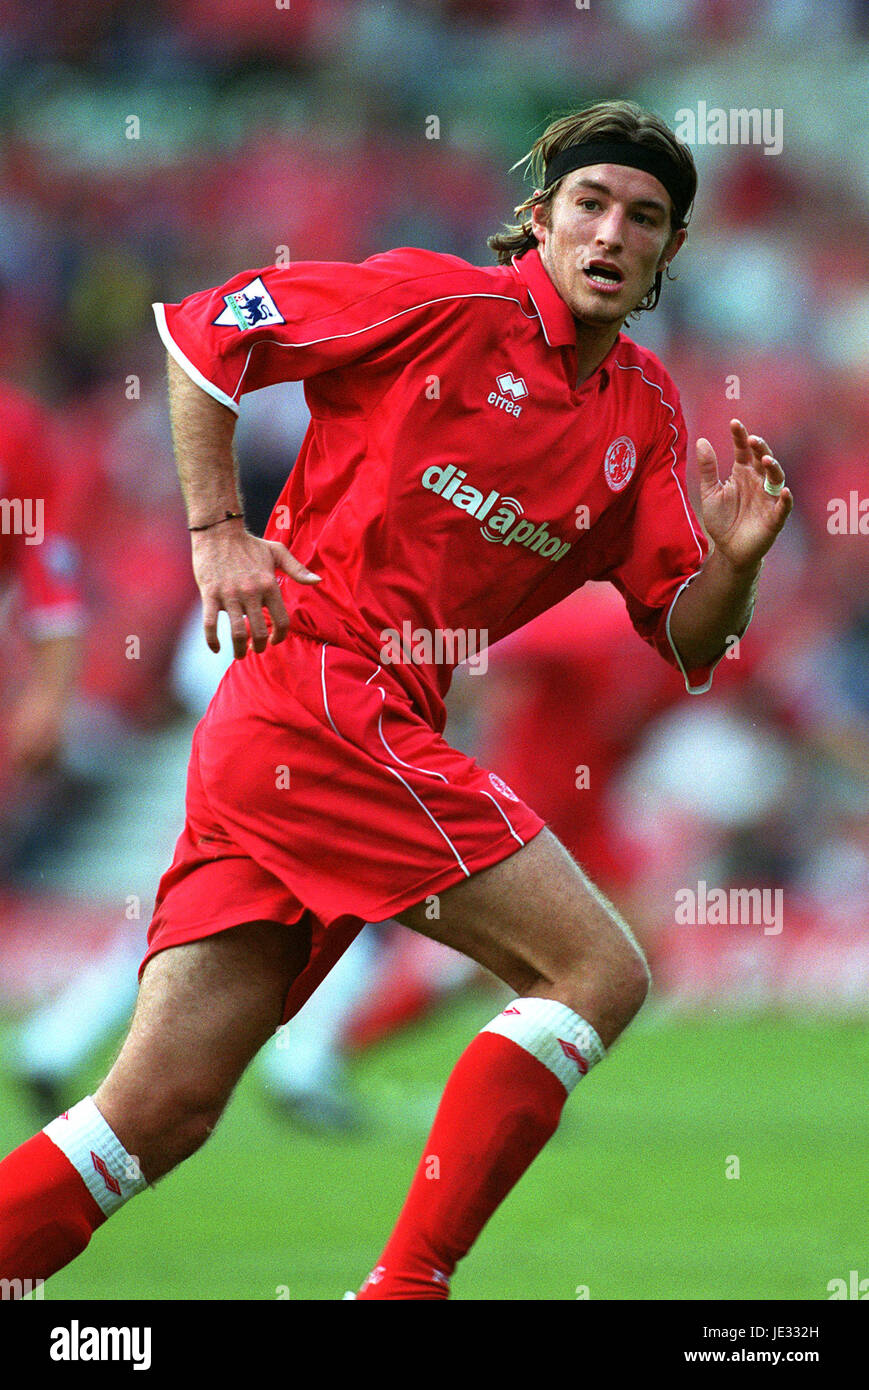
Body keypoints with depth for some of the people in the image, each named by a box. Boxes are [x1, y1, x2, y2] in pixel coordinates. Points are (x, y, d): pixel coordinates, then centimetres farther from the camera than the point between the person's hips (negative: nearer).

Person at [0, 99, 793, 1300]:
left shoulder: (645, 415, 16)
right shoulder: (447, 304, -4)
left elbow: (686, 641, 15)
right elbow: (202, 326, 0)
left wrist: (734, 561, -6)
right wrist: (218, 532, -6)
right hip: (321, 700, -7)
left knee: (163, 1113, -1)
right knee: (598, 970, -11)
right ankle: (405, 1286, -11)